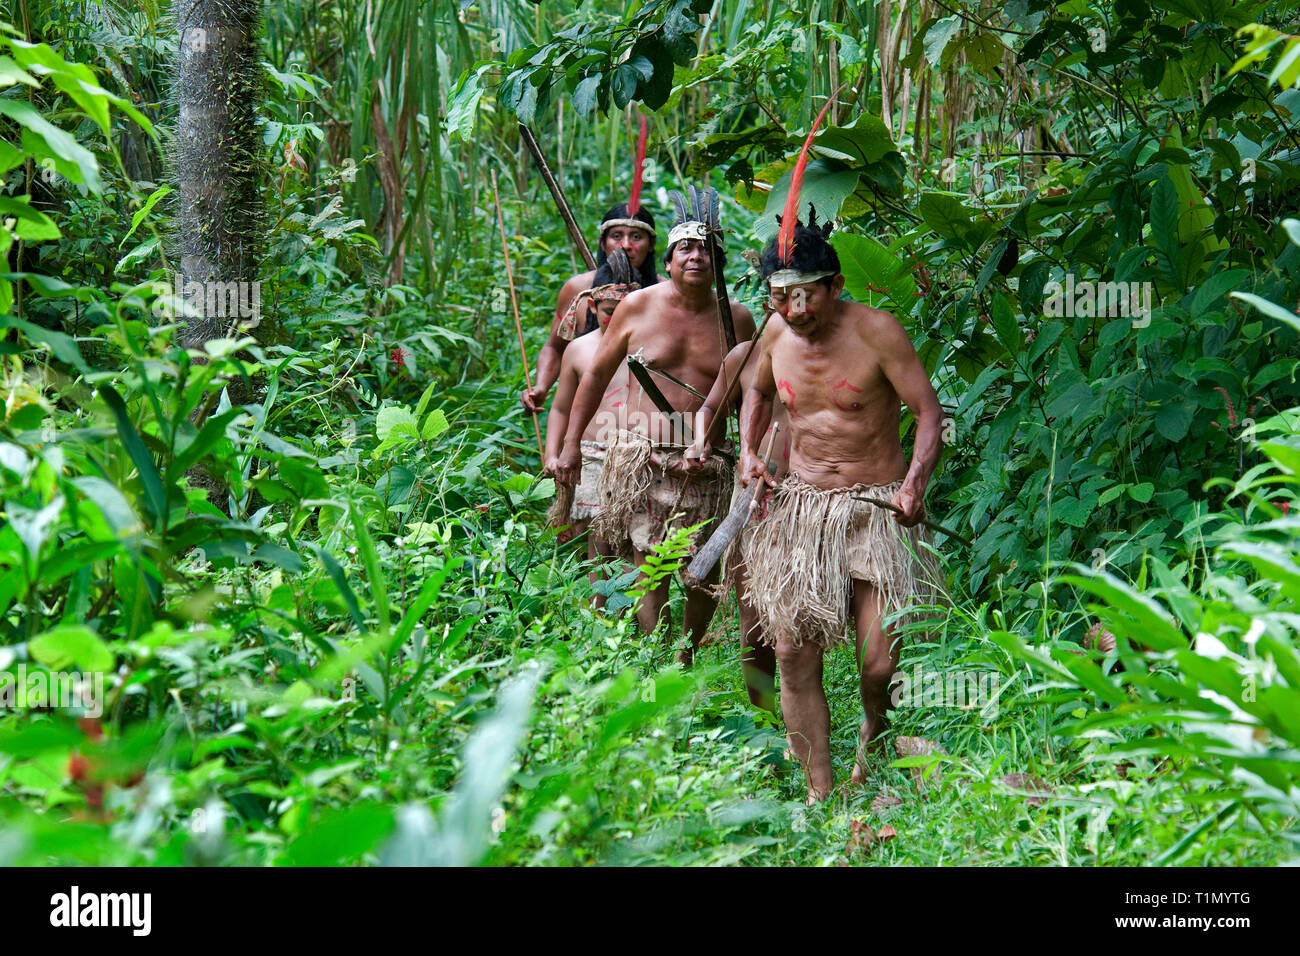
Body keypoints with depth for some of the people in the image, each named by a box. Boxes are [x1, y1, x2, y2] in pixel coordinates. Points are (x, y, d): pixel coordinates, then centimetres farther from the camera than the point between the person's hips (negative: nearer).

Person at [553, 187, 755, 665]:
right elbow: (597, 373, 12)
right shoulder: (638, 307, 4)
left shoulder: (737, 318, 6)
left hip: (707, 461, 1)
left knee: (706, 572, 3)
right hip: (645, 455, -1)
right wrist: (571, 442, 10)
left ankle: (686, 662, 24)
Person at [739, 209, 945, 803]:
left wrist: (914, 485, -27)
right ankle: (819, 796, 6)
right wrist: (749, 452, 7)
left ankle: (873, 735, 25)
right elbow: (758, 389, 23)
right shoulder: (778, 331, 2)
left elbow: (929, 412, -12)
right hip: (800, 506, 4)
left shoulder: (875, 331, -13)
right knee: (793, 653, -3)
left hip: (876, 509, -4)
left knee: (880, 665, -9)